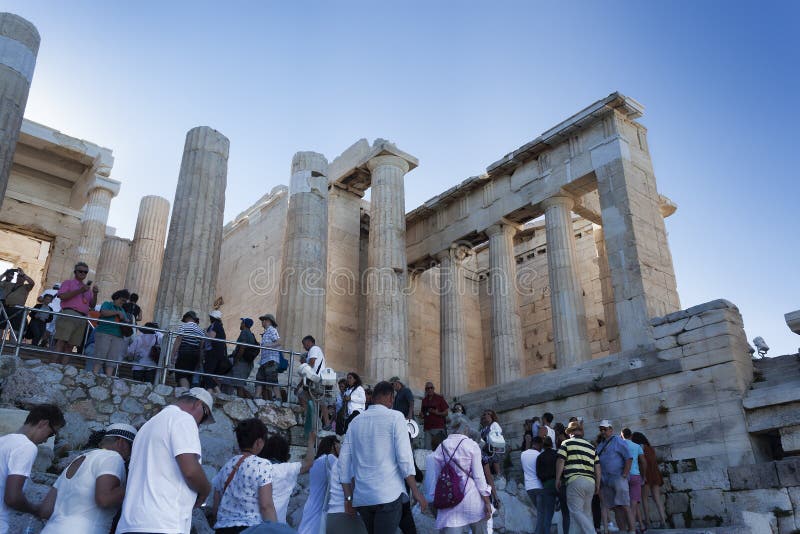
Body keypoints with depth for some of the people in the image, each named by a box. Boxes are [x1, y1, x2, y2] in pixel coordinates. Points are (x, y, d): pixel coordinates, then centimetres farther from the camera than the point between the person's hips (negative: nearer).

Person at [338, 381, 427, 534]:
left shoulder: (356, 421, 13)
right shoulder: (395, 417, -1)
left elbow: (344, 461, 11)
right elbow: (404, 457, -8)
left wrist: (348, 498, 15)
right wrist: (416, 492, -5)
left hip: (362, 497, 5)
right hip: (388, 495, -5)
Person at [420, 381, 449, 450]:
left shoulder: (439, 398, 2)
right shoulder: (424, 400, 16)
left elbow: (446, 412, 2)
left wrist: (437, 413, -14)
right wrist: (421, 415, 4)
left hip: (438, 428, -4)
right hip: (427, 428, 4)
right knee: (428, 450, 0)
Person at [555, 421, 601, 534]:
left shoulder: (567, 443, 6)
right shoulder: (591, 446, 21)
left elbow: (560, 462, -2)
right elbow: (597, 467, 17)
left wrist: (557, 480, 4)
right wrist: (598, 484, 21)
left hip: (575, 480, -6)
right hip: (590, 482, 6)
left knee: (576, 511, -6)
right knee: (586, 513, 10)